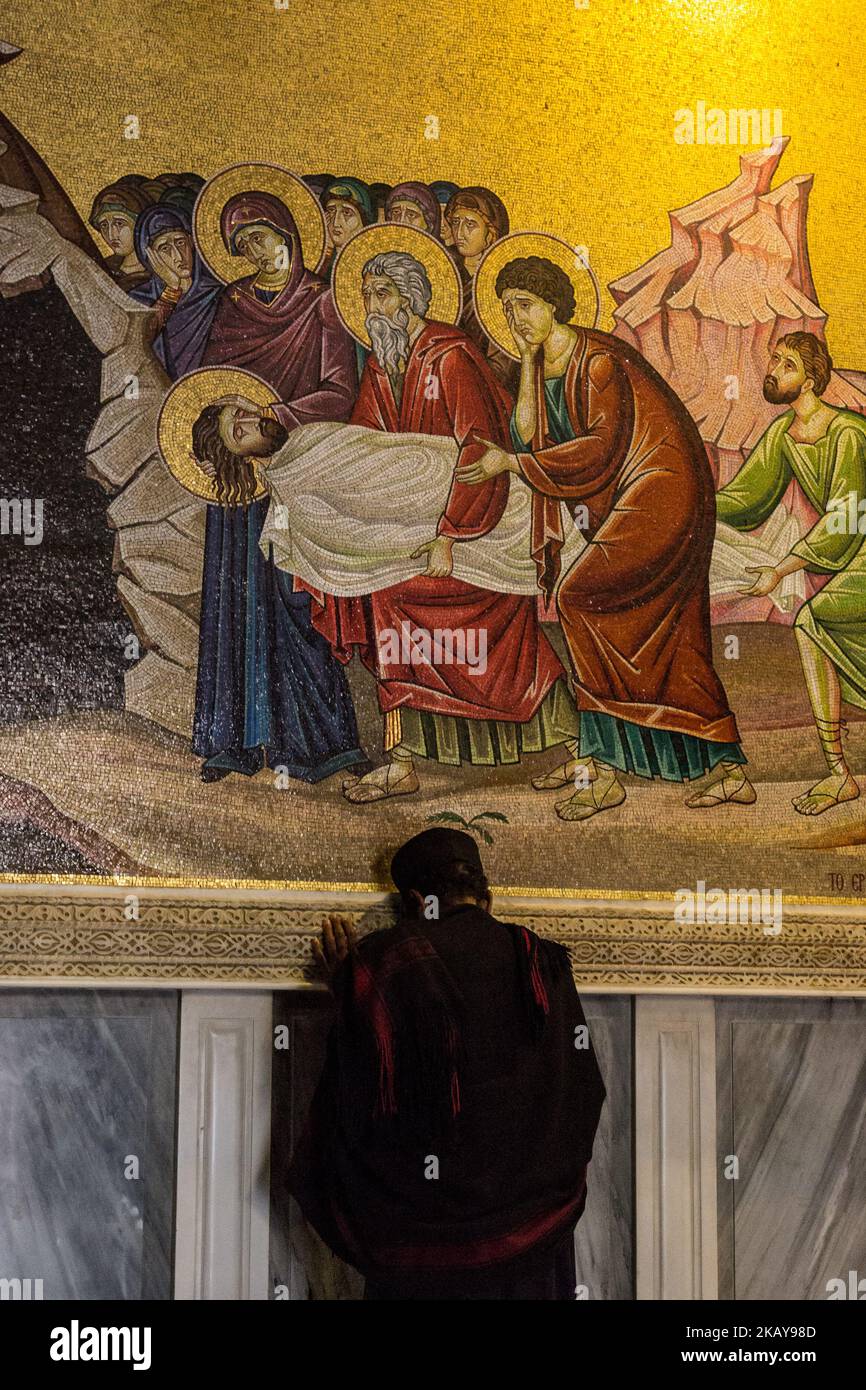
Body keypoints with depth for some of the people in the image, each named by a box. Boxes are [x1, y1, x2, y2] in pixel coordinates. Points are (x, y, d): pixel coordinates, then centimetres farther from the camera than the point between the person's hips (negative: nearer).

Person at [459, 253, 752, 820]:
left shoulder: (599, 359, -15)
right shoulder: (544, 366, 12)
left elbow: (599, 449, -20)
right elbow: (529, 439, 0)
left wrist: (510, 463, -17)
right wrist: (528, 363, -3)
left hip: (661, 492, -10)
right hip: (629, 500, 10)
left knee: (580, 596, -15)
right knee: (671, 636, 8)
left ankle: (601, 765, -13)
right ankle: (729, 770, 12)